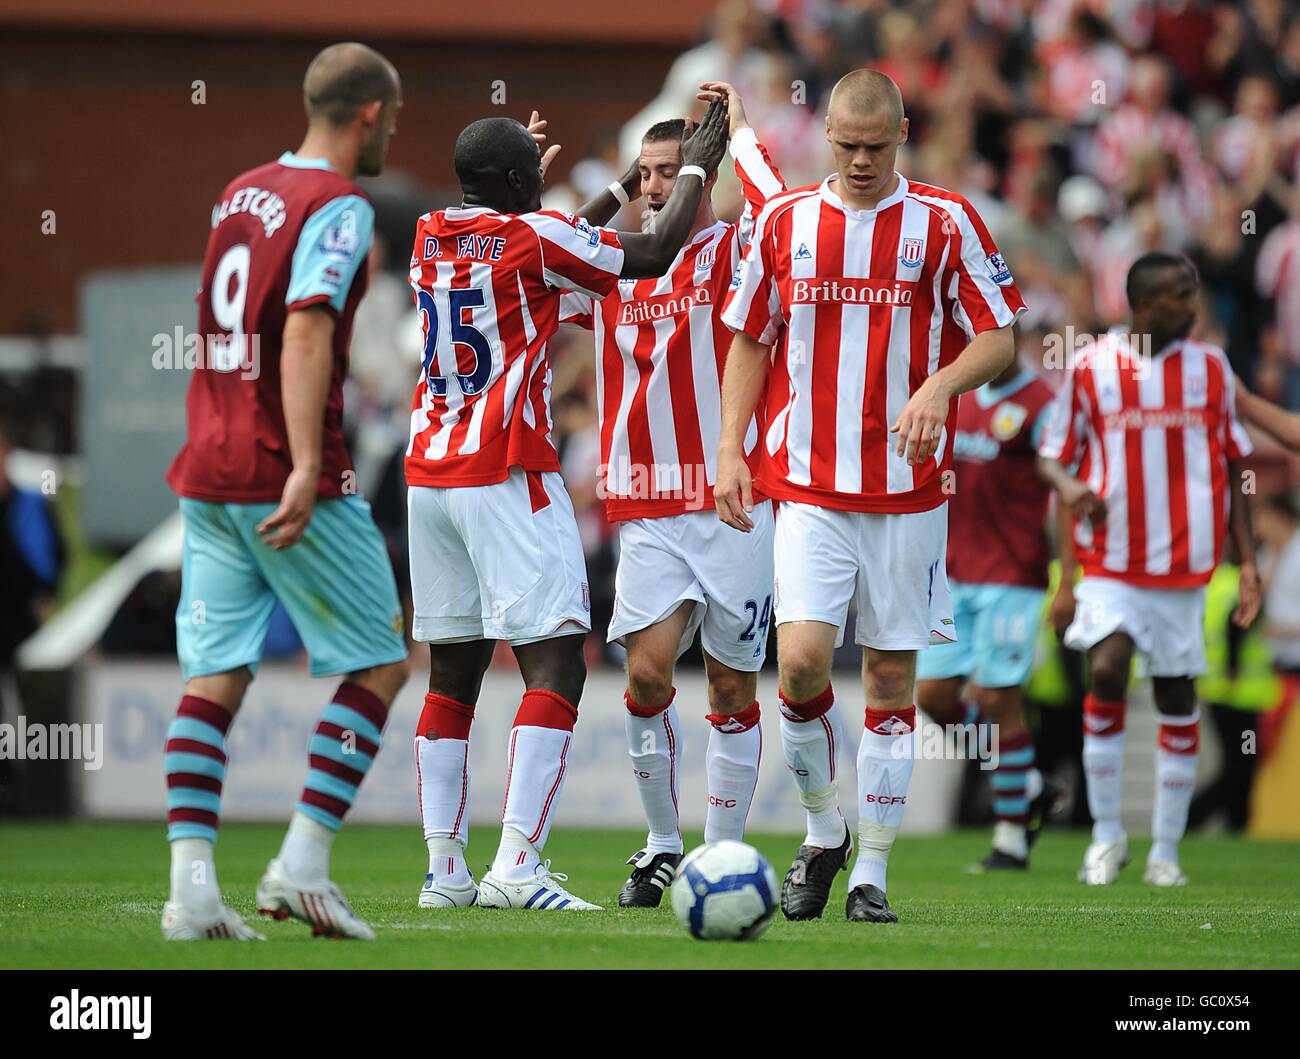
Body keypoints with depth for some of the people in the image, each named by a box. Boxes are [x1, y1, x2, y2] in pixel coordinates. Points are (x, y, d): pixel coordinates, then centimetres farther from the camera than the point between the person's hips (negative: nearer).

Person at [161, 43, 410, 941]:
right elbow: (306, 334, -22)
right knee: (381, 663, 5)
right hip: (288, 485, -7)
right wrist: (306, 469, -27)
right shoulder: (339, 207, -10)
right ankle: (302, 866, -4)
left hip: (206, 476, 7)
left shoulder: (241, 193, 15)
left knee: (213, 680, 4)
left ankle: (192, 884, -7)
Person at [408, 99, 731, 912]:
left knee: (452, 675, 11)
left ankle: (444, 869, 9)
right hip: (507, 479, -7)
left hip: (429, 475, 7)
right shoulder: (536, 237, -9)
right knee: (557, 665, -8)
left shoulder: (429, 238, 10)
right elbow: (653, 256, 1)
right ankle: (516, 866, -19)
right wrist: (697, 171, 14)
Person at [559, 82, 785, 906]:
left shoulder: (730, 253, -1)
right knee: (647, 674, -11)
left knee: (732, 689, 2)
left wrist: (739, 130, -14)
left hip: (734, 505, -3)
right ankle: (662, 847, 5)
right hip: (650, 512, 3)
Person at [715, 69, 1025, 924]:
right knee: (802, 659, -13)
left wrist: (939, 387, -19)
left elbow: (997, 338, 0)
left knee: (892, 674, 2)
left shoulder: (945, 223, -1)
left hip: (908, 490, -1)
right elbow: (750, 341, 12)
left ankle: (873, 871, 9)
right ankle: (824, 831, 9)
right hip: (808, 486, 1)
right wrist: (731, 450, 4)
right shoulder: (785, 220, 5)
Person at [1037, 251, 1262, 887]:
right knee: (1106, 669, -19)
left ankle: (1166, 849, 15)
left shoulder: (1210, 368, 5)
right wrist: (1068, 486, -18)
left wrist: (1247, 562, 7)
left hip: (1185, 566, 2)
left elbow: (1233, 468, 11)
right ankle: (1106, 833, -4)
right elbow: (1052, 454, 6)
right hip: (1111, 564, -2)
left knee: (1176, 695, 4)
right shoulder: (1092, 368, -1)